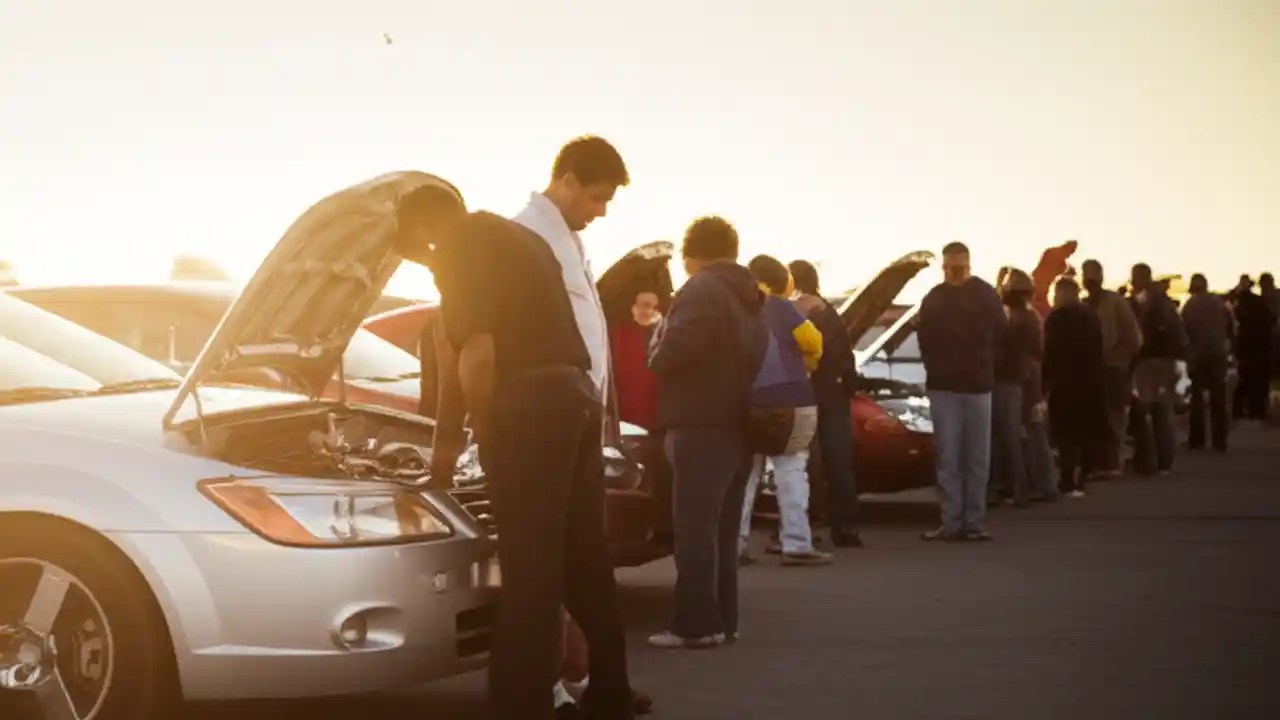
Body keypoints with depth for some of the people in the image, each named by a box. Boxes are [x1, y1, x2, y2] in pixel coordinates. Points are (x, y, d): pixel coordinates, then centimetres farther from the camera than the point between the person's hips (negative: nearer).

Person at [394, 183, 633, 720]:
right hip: (576, 394, 9)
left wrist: (483, 430, 0)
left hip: (531, 404, -9)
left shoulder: (460, 246, -3)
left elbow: (478, 356, -14)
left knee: (529, 567, -7)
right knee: (584, 557, 15)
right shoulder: (515, 238, 26)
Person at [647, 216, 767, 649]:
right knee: (722, 529, 13)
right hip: (738, 425, 10)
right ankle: (722, 619, 16)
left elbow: (673, 353, -21)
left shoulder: (700, 291, -11)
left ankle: (696, 624, -11)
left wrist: (655, 357, -1)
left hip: (702, 426, -10)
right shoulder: (749, 297, 19)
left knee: (695, 530, -9)